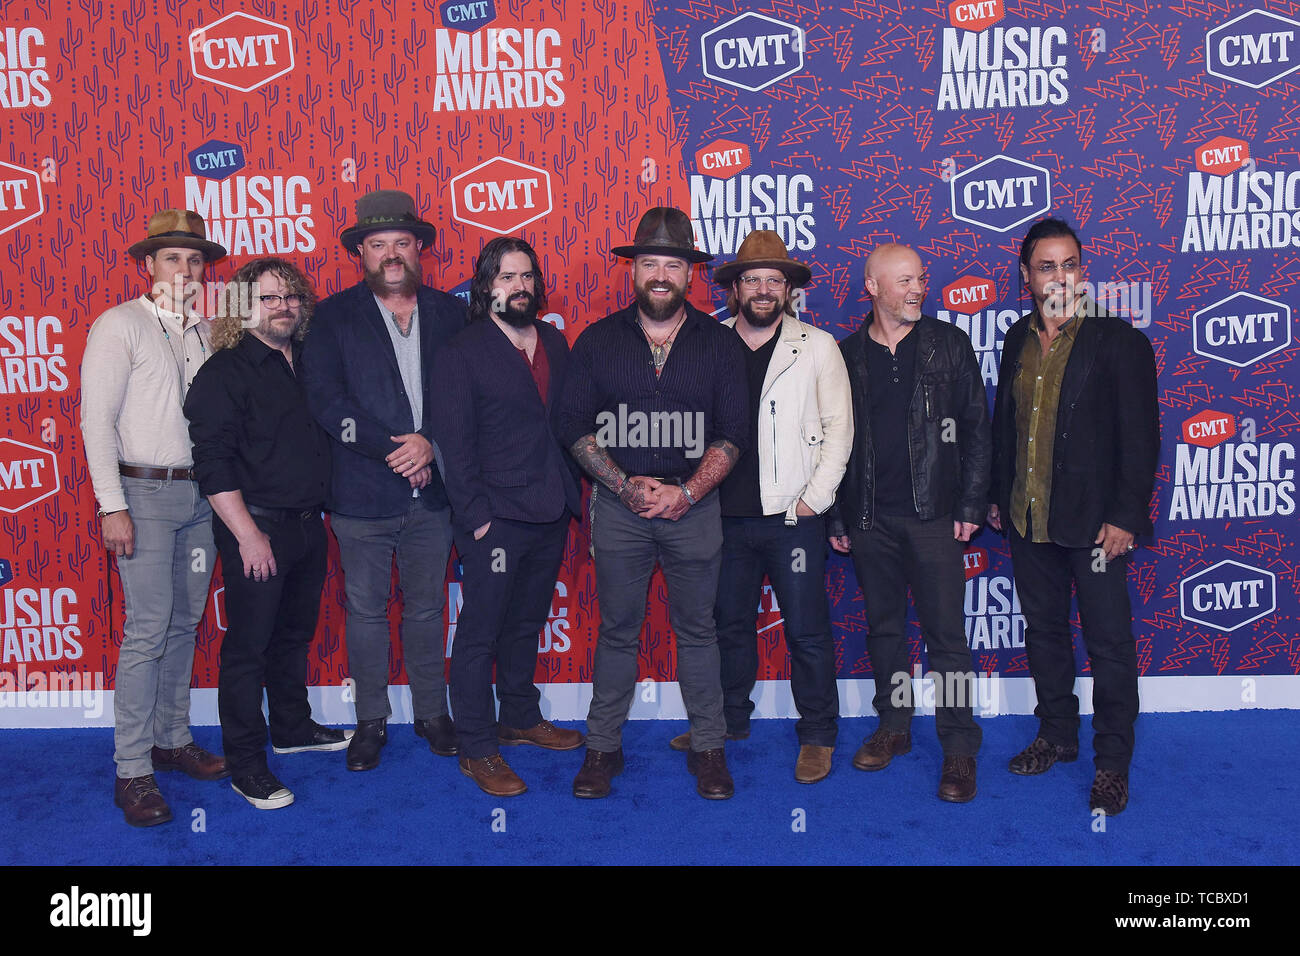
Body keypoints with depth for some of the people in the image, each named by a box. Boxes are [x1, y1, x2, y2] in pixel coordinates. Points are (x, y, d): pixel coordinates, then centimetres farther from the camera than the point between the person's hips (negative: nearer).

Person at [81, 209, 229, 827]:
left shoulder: (203, 331, 13)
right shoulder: (120, 325, -4)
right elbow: (97, 419, -9)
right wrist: (112, 506, -15)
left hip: (200, 493, 6)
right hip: (145, 493, -6)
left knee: (184, 624, 12)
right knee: (147, 631, -7)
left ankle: (173, 740, 25)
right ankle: (132, 771, 3)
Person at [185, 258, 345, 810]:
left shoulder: (309, 364, 11)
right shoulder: (226, 371, -10)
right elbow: (213, 463, -16)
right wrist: (248, 534, -20)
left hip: (308, 525, 7)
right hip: (257, 527, -7)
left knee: (295, 634, 20)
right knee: (247, 645, 0)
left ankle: (292, 728, 37)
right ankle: (245, 764, 10)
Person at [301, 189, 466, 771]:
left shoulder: (449, 313, 6)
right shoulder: (334, 317, -1)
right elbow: (324, 400, -11)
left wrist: (431, 444, -15)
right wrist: (393, 448, -17)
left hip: (432, 493, 2)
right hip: (362, 496, -2)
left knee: (427, 609, 14)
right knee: (366, 612, 10)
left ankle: (432, 713, 30)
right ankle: (371, 721, 26)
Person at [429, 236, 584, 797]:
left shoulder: (555, 343, 12)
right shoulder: (463, 353, -5)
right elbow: (453, 441, -8)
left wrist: (573, 494, 7)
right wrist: (476, 515, -13)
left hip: (551, 514, 6)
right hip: (495, 518, -6)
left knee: (526, 623, 19)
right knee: (480, 633, 1)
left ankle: (520, 718, 35)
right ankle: (477, 750, 11)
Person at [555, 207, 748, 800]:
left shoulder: (719, 343, 2)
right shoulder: (598, 340, 3)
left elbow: (733, 432, 0)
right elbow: (572, 425, 2)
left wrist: (686, 492, -13)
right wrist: (626, 485, -10)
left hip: (694, 503, 0)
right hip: (619, 502, 0)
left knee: (697, 629, 8)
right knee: (617, 629, 8)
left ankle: (708, 747, 20)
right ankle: (603, 746, 20)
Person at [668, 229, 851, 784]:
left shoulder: (817, 347, 1)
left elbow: (838, 426, 0)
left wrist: (814, 497, -7)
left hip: (793, 515, -3)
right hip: (726, 514, 3)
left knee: (807, 630, 3)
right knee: (730, 623, 14)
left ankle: (817, 735, 18)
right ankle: (728, 720, 31)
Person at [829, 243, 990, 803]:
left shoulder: (949, 345, 3)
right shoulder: (848, 356, 6)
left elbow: (976, 431, 2)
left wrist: (969, 506, -4)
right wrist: (836, 517, 6)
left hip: (933, 515, -2)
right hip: (870, 520, 2)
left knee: (946, 634, -1)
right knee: (884, 628, 12)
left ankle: (959, 747, 10)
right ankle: (893, 727, 28)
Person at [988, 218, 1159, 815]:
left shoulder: (1119, 341, -7)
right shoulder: (1019, 340, 9)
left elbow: (1141, 436, -10)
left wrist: (1124, 517, -14)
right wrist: (997, 496, 14)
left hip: (1093, 521, -5)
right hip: (1027, 520, 6)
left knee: (1109, 642, 3)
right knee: (1043, 631, 16)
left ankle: (1112, 761, 17)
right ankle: (1057, 736, 33)